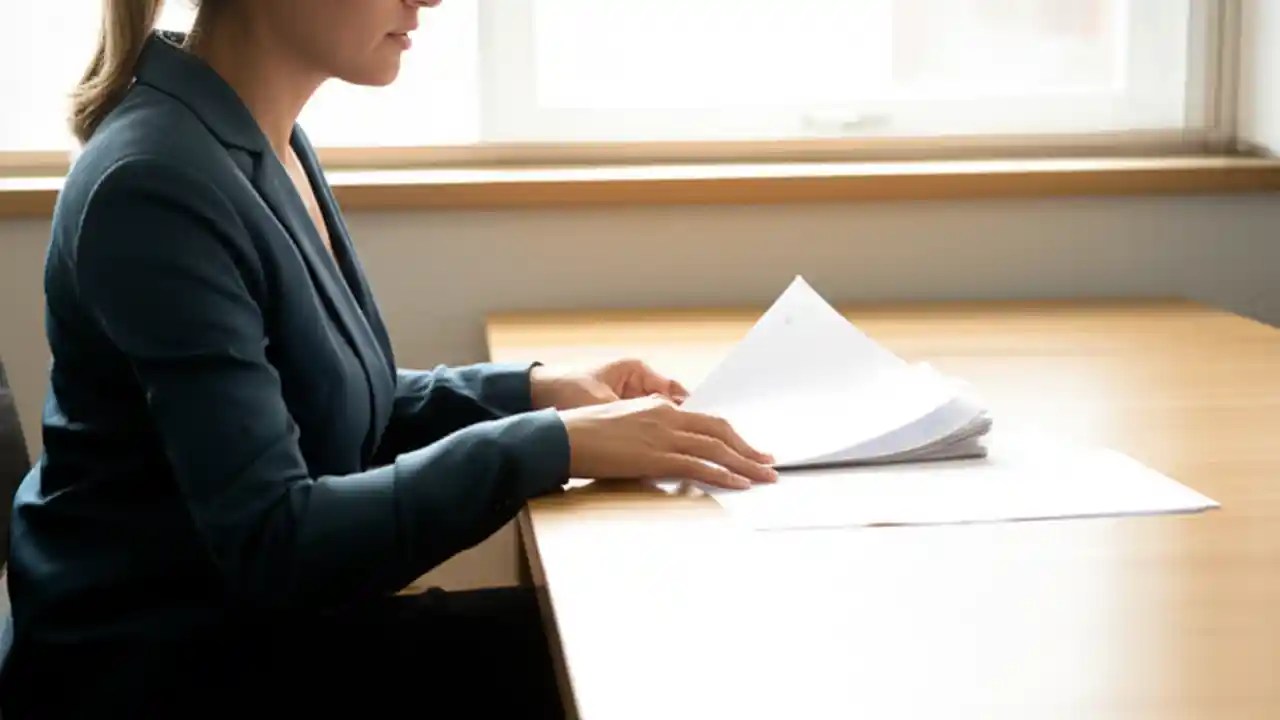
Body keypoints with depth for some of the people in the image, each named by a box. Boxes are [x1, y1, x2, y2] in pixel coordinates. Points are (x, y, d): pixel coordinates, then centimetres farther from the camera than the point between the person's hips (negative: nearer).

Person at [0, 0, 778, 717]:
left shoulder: (267, 139, 4)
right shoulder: (160, 184, -24)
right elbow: (275, 545, -26)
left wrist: (529, 390, -1)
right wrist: (557, 445, -25)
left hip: (241, 618, 8)